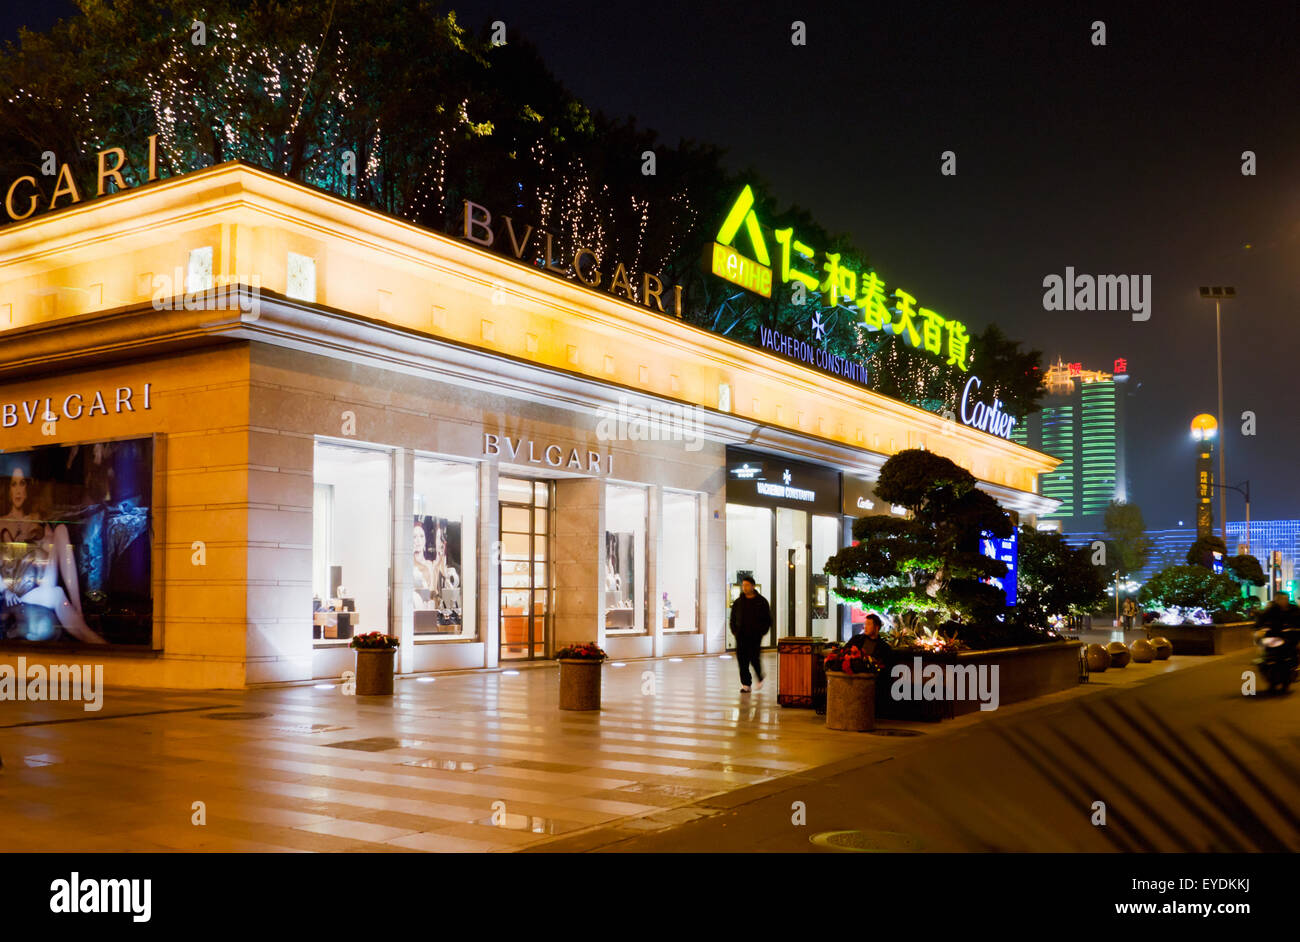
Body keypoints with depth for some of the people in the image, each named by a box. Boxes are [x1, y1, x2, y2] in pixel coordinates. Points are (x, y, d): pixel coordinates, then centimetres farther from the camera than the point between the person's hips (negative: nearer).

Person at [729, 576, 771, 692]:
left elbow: (768, 619, 6)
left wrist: (762, 631, -5)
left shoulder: (761, 601, 3)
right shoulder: (738, 602, 11)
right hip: (741, 636, 3)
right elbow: (733, 619, 17)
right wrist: (734, 631, 4)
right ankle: (745, 684, 3)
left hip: (755, 635, -3)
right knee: (742, 660, -2)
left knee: (754, 658, -10)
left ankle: (760, 678, 18)